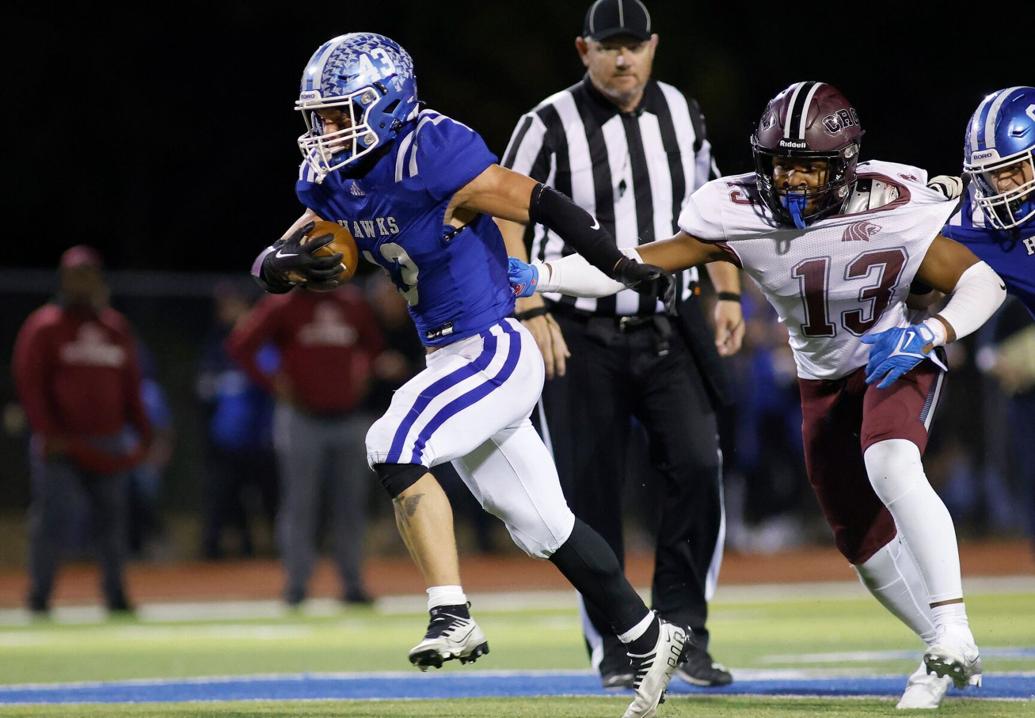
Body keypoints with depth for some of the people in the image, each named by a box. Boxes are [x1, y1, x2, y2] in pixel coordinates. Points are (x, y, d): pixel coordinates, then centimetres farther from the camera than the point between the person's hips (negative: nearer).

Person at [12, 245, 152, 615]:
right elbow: (29, 383, -6)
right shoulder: (44, 326, 0)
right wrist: (48, 432, -16)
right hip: (61, 446, -4)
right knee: (52, 519, -9)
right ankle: (39, 596, -3)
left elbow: (130, 386, 17)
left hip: (108, 443, 5)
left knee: (112, 517, 5)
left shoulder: (117, 328, 14)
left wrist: (142, 432, 7)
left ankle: (115, 595, 13)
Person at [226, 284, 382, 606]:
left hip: (348, 420, 4)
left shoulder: (353, 304, 8)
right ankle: (297, 584, 3)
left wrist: (362, 374, 9)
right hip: (302, 420, -4)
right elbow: (240, 345, -9)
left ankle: (353, 583, 12)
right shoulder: (282, 306, -6)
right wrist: (273, 384, -10)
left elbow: (374, 344, 25)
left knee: (351, 504, 6)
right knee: (299, 504, -2)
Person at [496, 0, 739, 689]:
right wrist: (531, 312, -16)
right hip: (581, 334, -3)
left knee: (697, 465, -12)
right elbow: (504, 223, -7)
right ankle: (613, 646, 12)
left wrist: (728, 293, 10)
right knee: (592, 491, -1)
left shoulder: (682, 114, 6)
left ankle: (683, 631, -4)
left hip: (669, 329, 3)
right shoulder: (550, 126, -8)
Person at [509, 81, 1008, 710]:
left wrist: (931, 333, -37)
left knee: (891, 469, -33)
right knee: (868, 543, 8)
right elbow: (637, 264, -23)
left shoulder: (892, 210, -28)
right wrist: (538, 276, -35)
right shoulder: (741, 213, -21)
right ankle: (951, 656, 27)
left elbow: (984, 281, -19)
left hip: (896, 360, -4)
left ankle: (953, 631, -32)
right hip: (824, 380, 4)